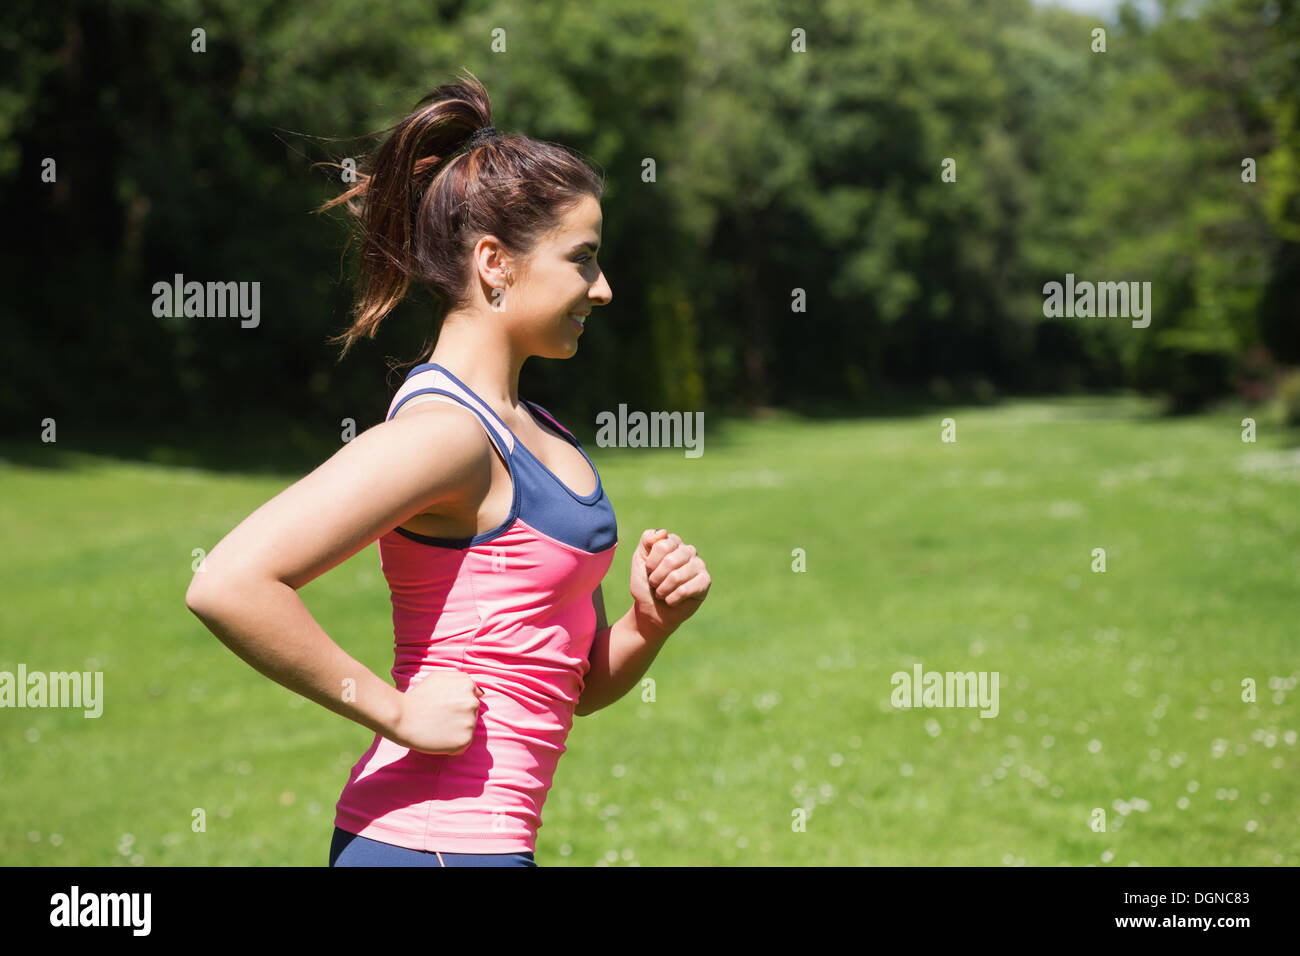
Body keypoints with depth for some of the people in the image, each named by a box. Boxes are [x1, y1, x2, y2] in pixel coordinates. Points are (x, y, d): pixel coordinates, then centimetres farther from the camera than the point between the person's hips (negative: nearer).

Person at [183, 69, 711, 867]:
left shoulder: (546, 441, 14)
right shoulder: (443, 431, -14)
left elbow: (584, 685, 20)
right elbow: (228, 585, -26)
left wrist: (652, 622, 0)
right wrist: (398, 713, -19)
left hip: (487, 835, 9)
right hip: (435, 840, -9)